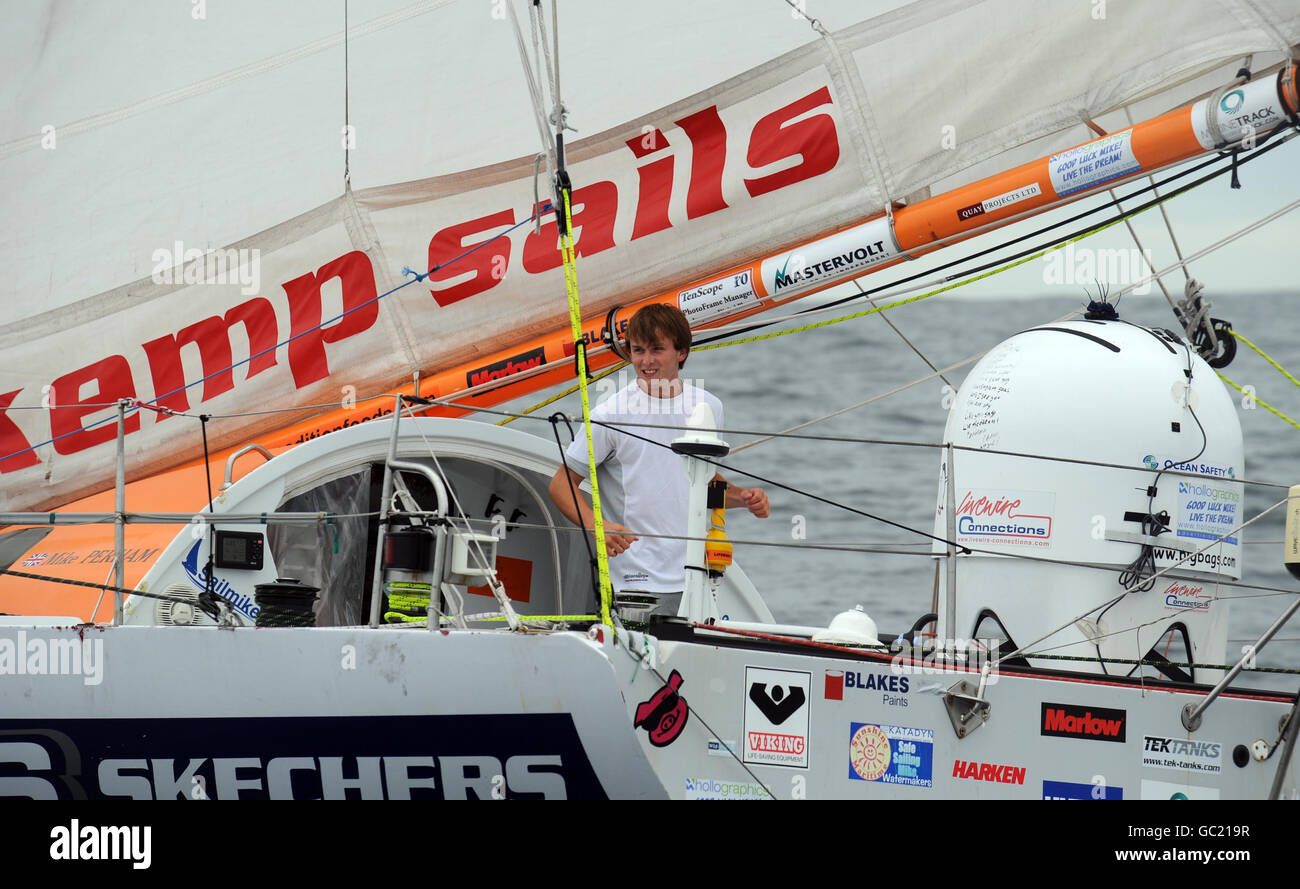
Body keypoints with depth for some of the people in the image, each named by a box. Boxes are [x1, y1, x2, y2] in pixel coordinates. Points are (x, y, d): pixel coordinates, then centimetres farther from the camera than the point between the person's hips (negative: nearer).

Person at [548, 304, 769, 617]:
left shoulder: (709, 407, 8)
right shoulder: (611, 415, -6)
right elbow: (562, 484, -3)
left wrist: (742, 497, 5)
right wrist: (597, 526, -19)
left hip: (695, 580, 4)